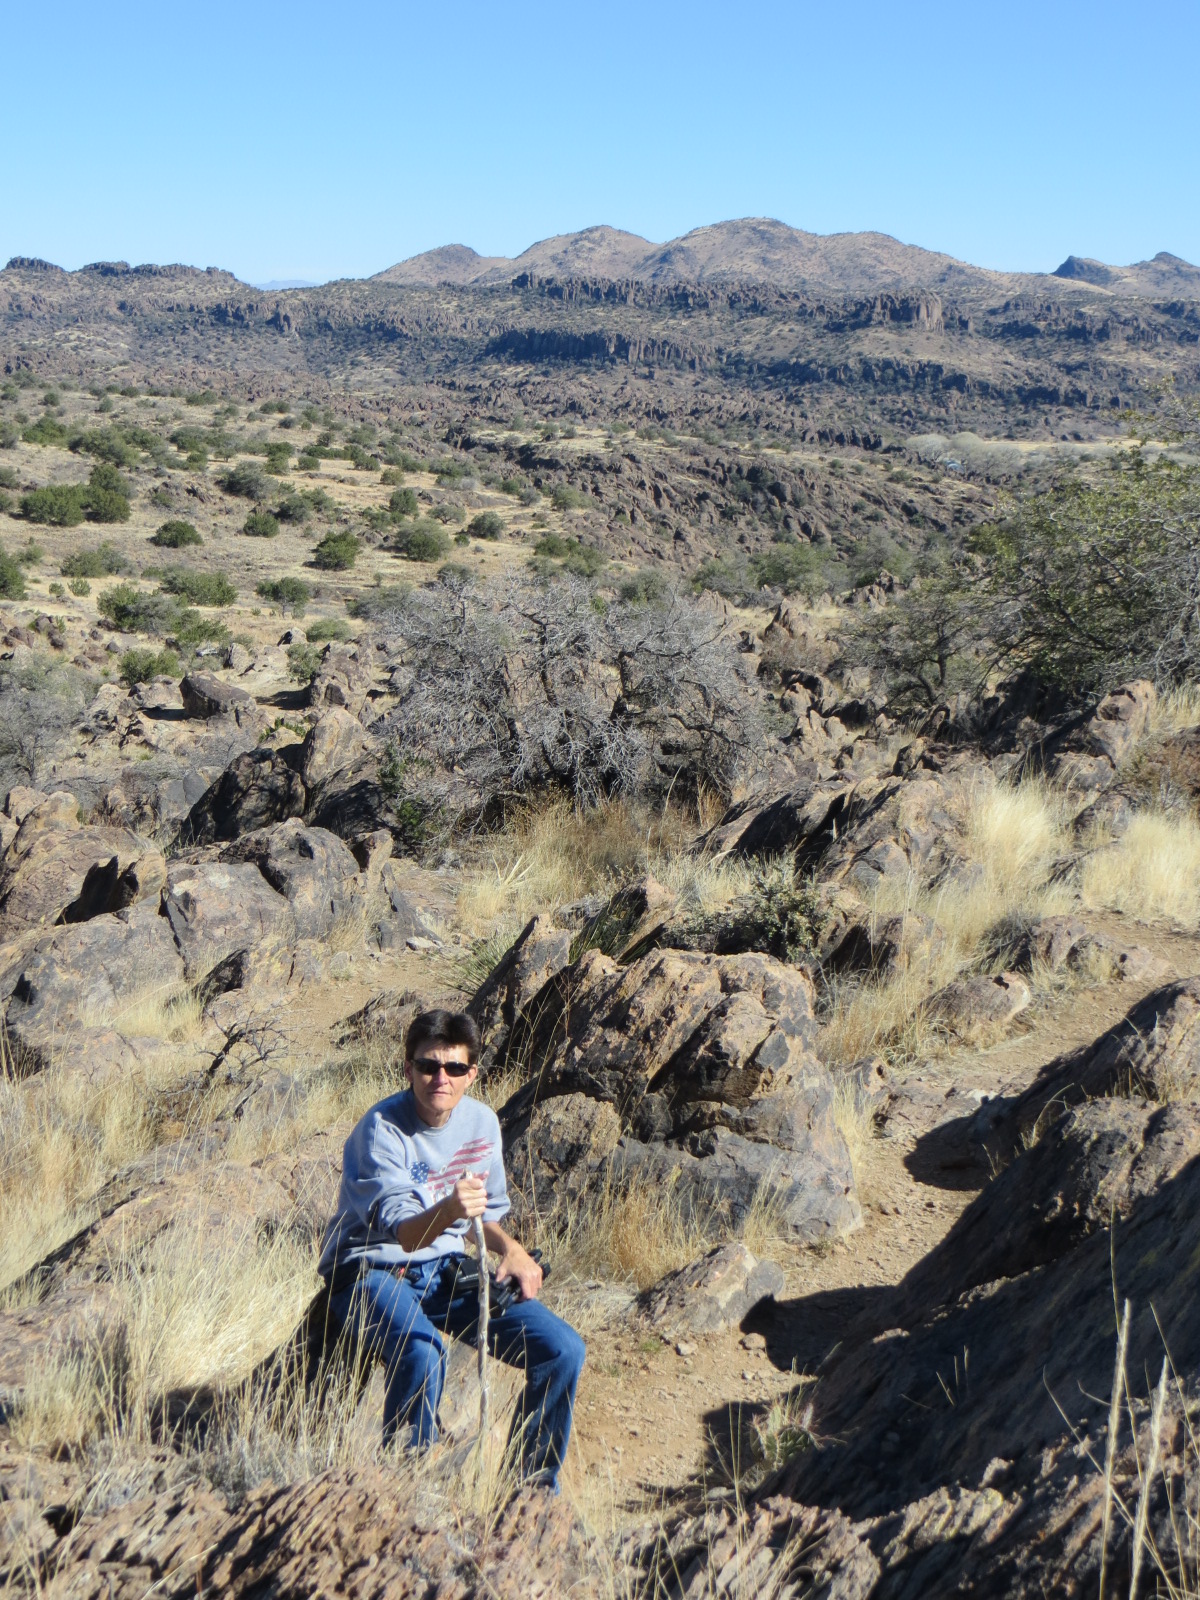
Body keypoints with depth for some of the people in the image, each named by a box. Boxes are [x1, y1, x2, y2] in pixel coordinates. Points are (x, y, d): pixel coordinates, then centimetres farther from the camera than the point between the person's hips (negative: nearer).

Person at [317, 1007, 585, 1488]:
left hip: (446, 1272, 6)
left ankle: (534, 1486, 11)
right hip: (371, 1273, -6)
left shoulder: (482, 1122, -1)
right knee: (422, 1353, -38)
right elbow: (402, 1233, -30)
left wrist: (510, 1248, -8)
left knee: (563, 1349, -10)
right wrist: (446, 1211, -52)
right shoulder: (381, 1130, -19)